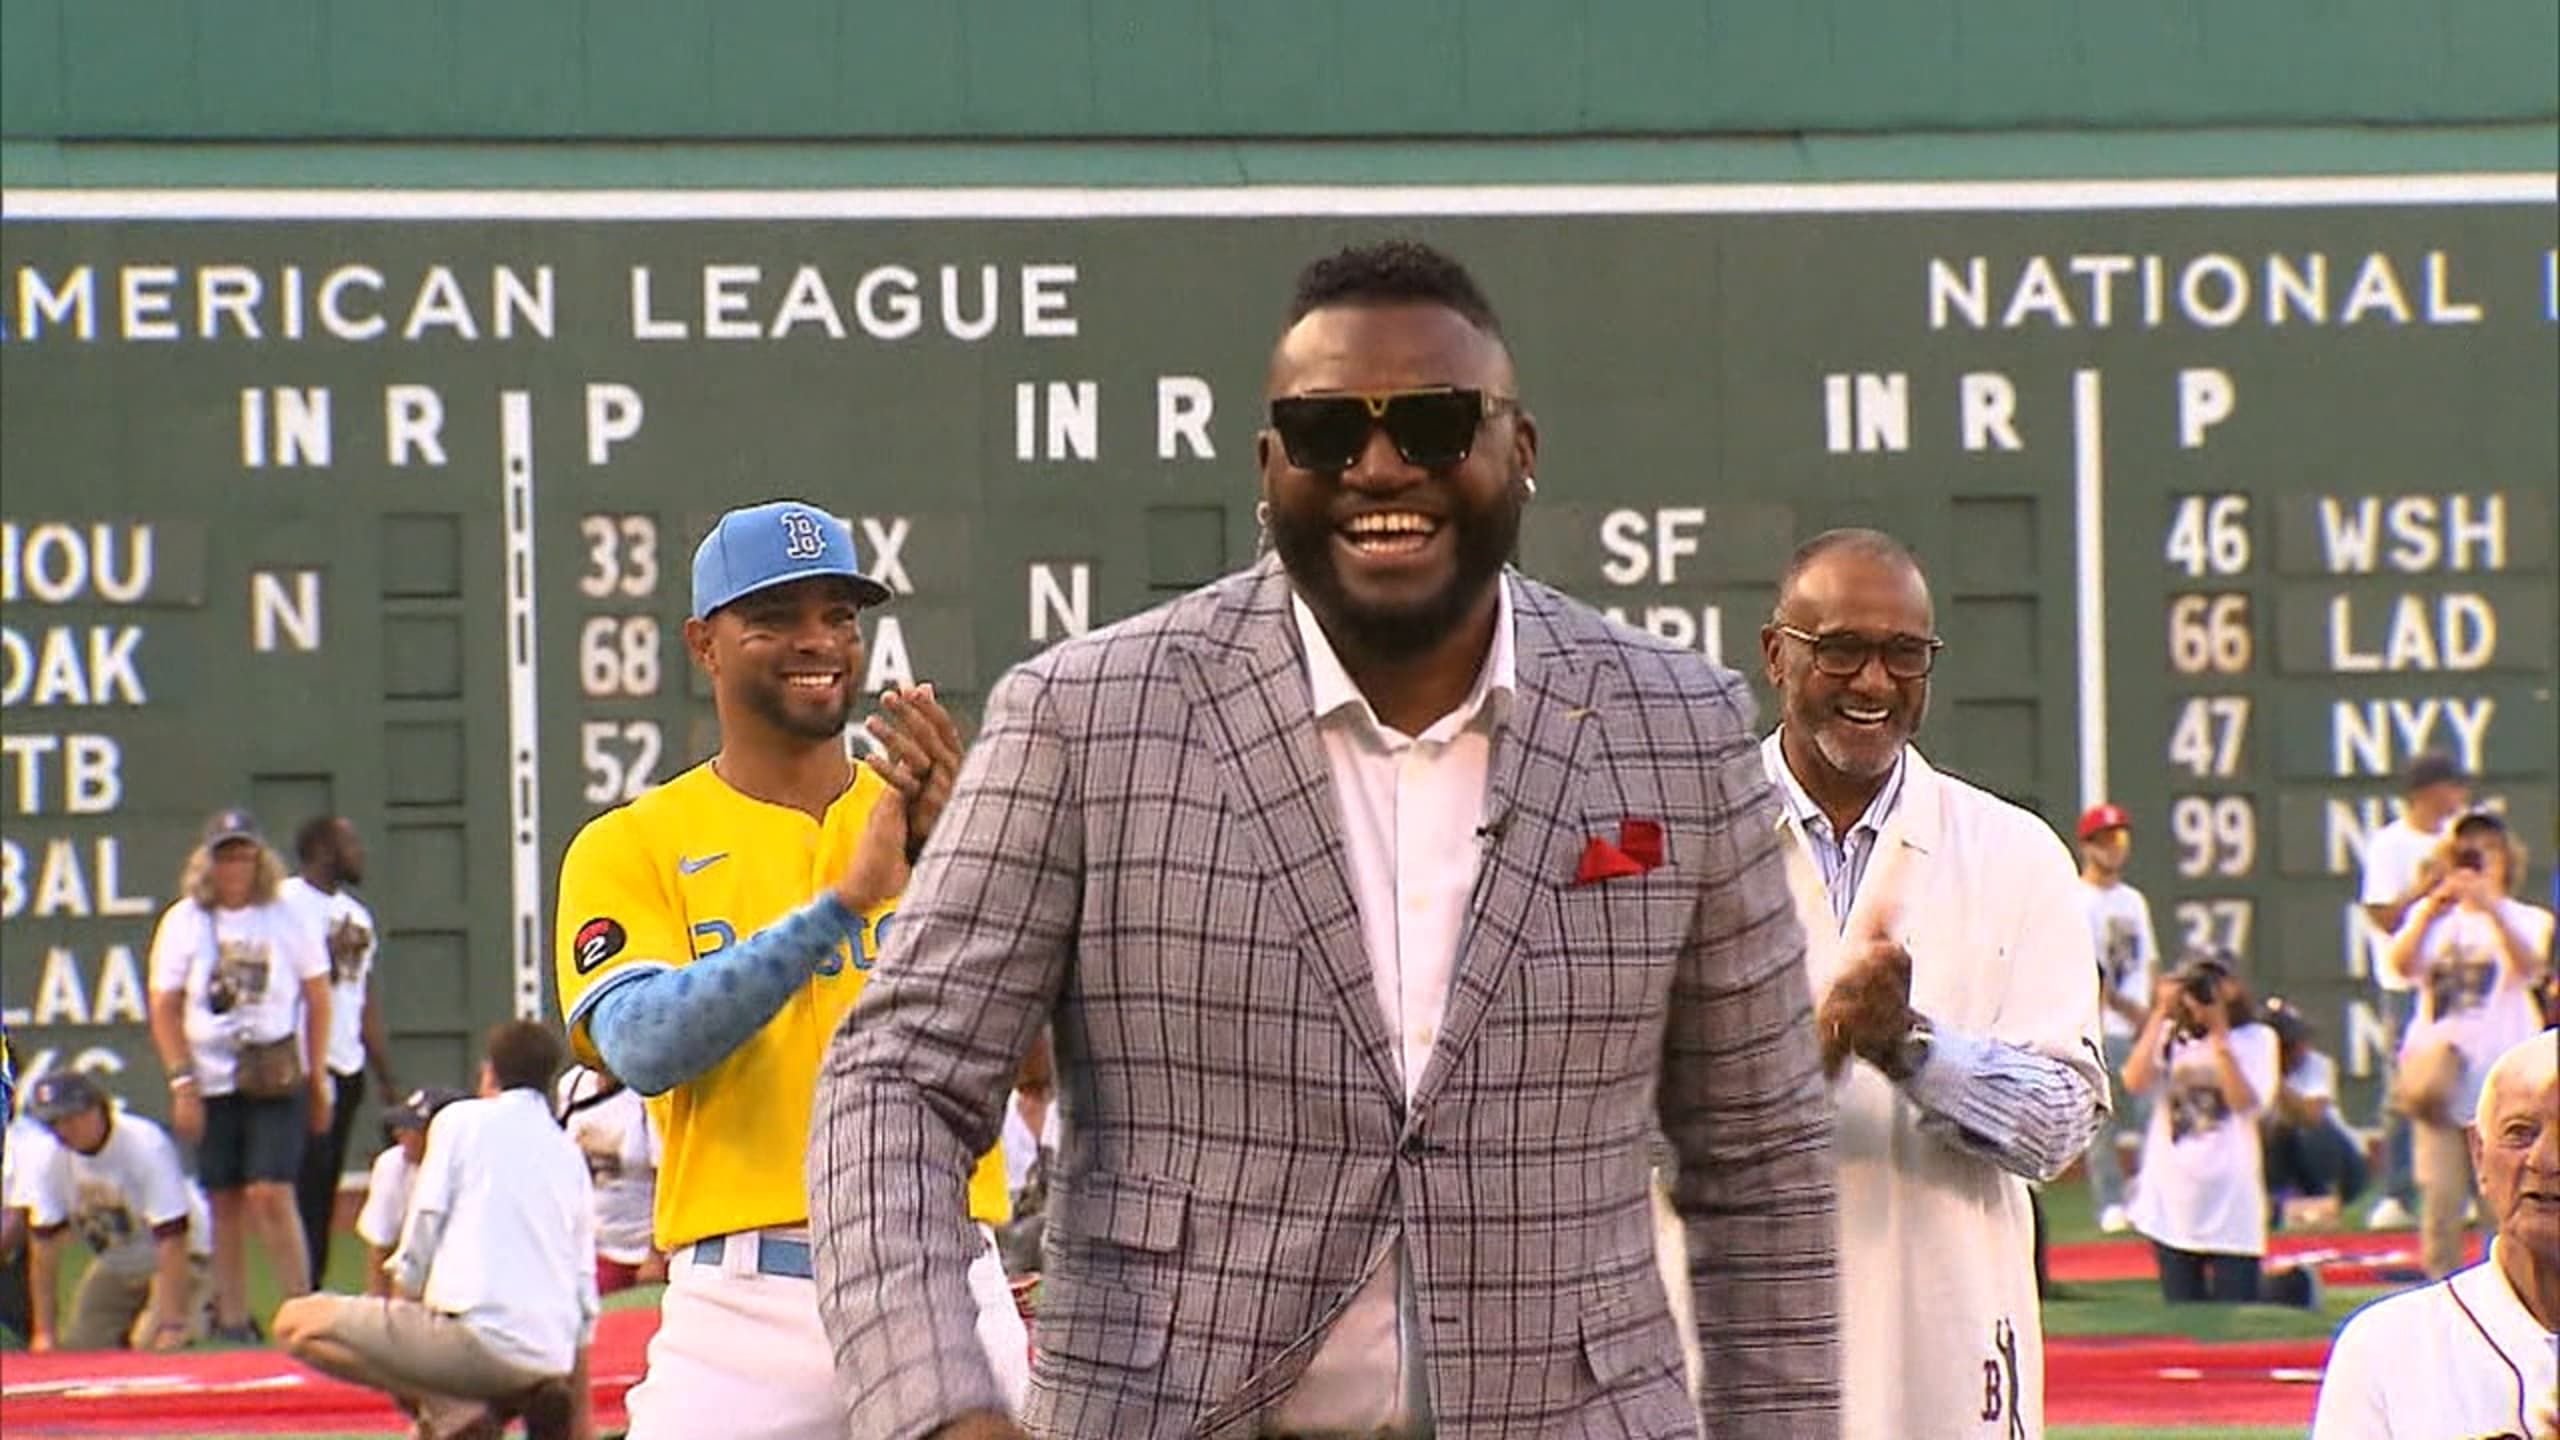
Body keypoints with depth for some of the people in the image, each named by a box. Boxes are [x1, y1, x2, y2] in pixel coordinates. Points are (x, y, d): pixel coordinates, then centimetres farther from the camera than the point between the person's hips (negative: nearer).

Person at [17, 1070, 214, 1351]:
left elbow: (172, 1240, -31)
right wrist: (44, 1331, -14)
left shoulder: (146, 1146, -29)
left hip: (181, 1257, -5)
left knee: (149, 1347, -24)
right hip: (114, 1264, 5)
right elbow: (44, 1244, -11)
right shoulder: (48, 1160, -15)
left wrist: (172, 1324, -35)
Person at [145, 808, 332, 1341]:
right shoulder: (183, 921, 2)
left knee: (270, 1195, -12)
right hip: (213, 1082, 2)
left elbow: (317, 996, 8)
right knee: (225, 1201, 5)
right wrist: (182, 1082, -3)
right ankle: (231, 1318, 12)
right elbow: (164, 1008, 5)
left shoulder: (285, 918, 1)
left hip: (276, 1078, -2)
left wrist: (317, 1077, 5)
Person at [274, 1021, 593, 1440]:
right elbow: (585, 1308, 19)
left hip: (479, 1337, -7)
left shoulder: (462, 1121, 6)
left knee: (296, 1323, -1)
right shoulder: (570, 1154, 20)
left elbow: (416, 1252, 1)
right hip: (548, 1362, 7)